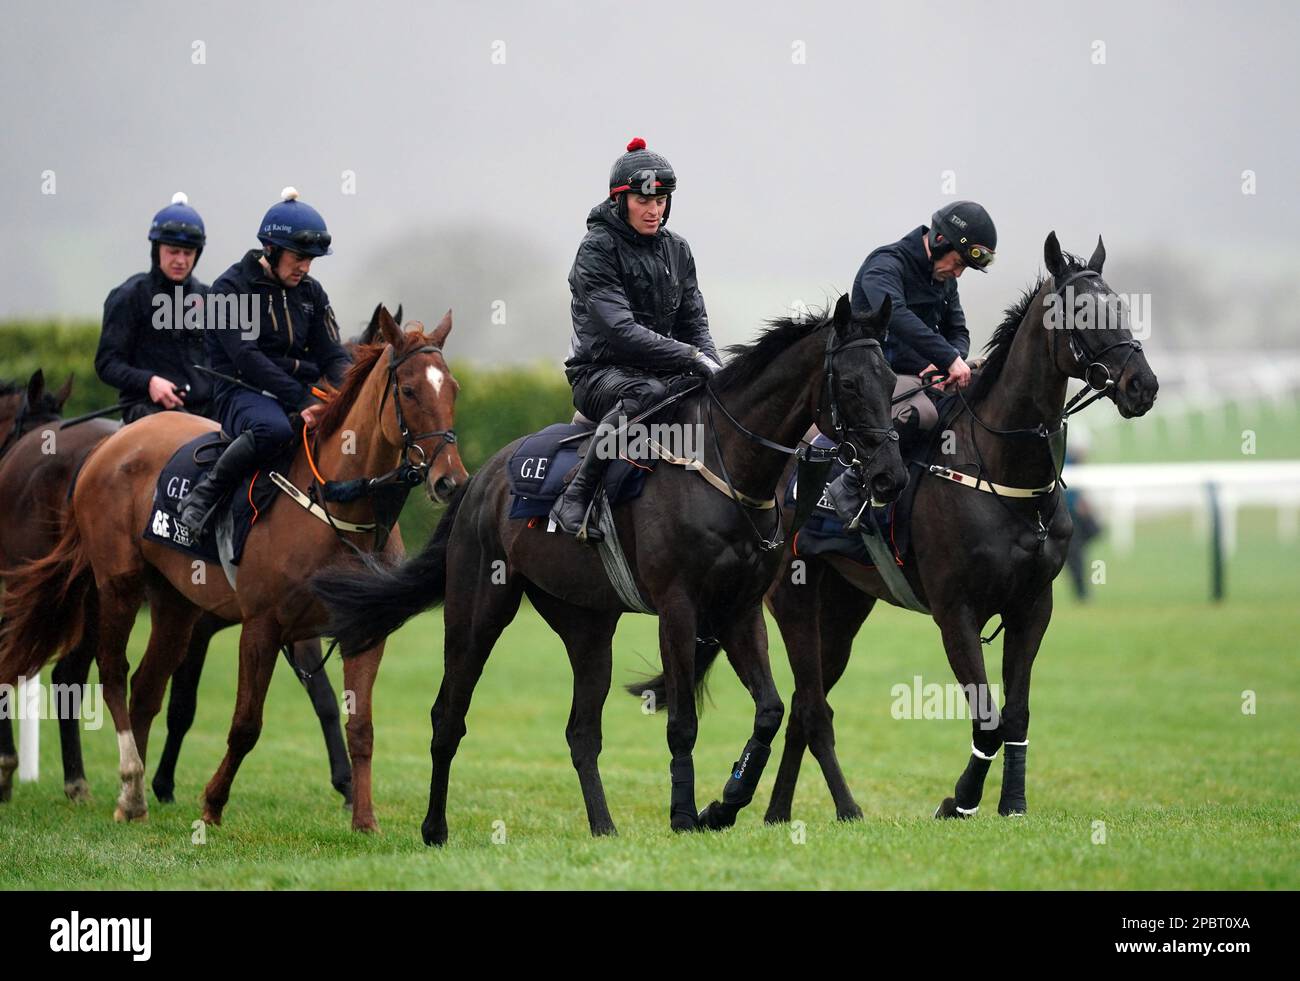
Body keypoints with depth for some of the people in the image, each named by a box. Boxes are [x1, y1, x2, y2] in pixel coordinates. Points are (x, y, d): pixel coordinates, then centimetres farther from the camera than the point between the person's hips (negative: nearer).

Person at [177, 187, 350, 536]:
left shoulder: (311, 293, 15)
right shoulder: (230, 288, -5)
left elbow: (332, 356, 11)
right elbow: (247, 357, -16)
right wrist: (302, 400, -26)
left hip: (301, 391, 7)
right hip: (243, 392, -7)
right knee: (274, 428, -41)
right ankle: (204, 493, -24)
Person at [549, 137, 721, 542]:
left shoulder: (677, 250, 12)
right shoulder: (596, 250, -10)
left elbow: (694, 321, 13)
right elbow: (620, 330, -21)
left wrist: (710, 365, -9)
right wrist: (691, 358, -27)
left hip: (662, 368, 7)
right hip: (600, 371, -7)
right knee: (647, 392, -40)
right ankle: (575, 498, -35)